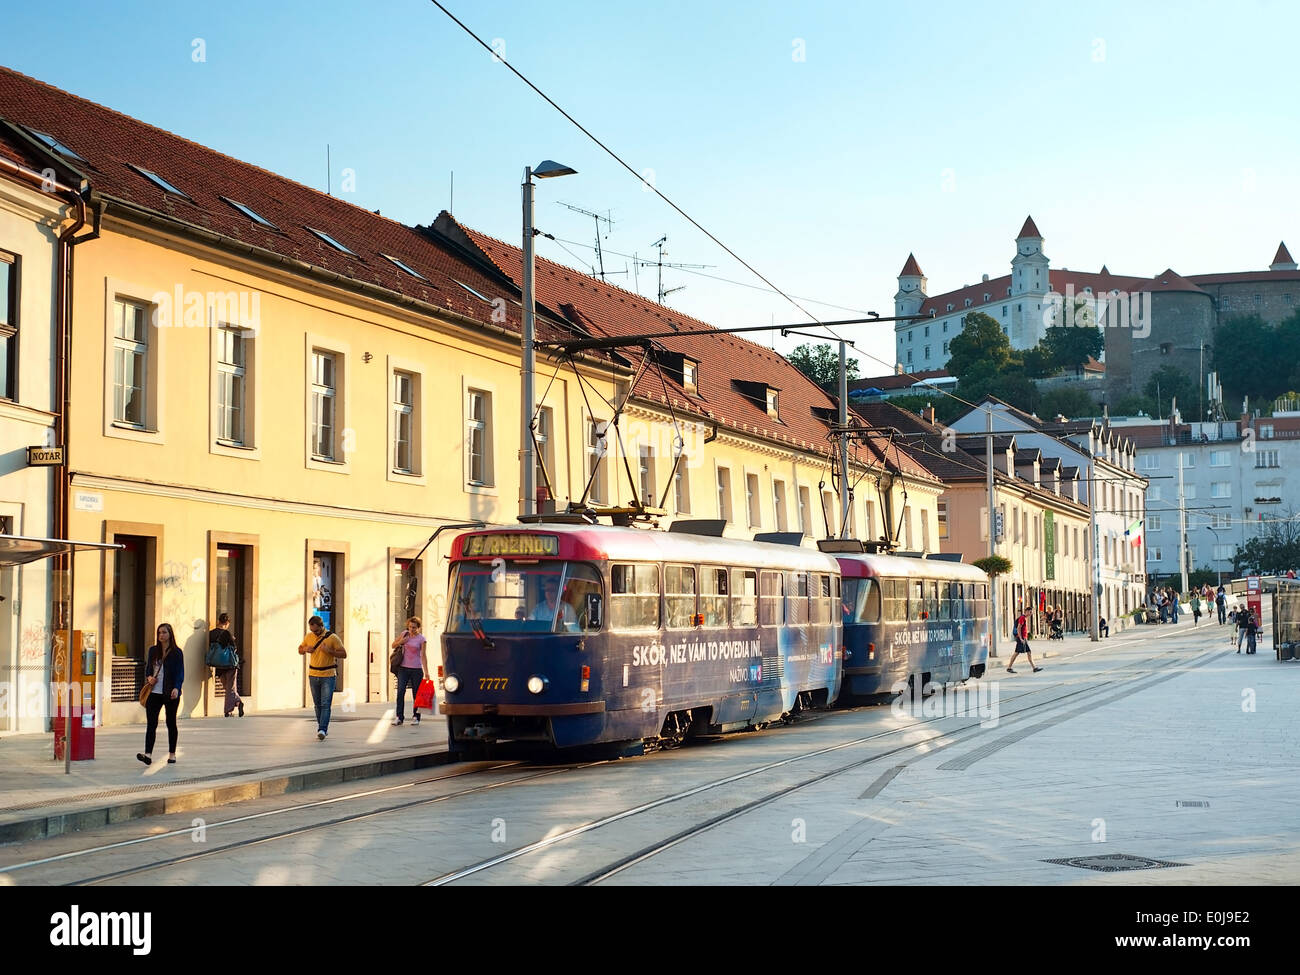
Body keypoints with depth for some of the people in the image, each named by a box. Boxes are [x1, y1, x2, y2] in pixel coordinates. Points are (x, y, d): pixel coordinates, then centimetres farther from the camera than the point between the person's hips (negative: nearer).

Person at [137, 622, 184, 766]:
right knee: (151, 723, -8)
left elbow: (180, 673, -8)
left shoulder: (176, 652, -4)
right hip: (154, 693, 3)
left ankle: (172, 754, 20)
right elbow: (147, 668, 19)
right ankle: (148, 754, -16)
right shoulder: (153, 650, 8)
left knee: (171, 723, 10)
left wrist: (176, 688, -24)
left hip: (171, 693, -3)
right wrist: (149, 677, -4)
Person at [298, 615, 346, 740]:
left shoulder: (332, 637, -9)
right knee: (317, 704, 10)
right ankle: (322, 726, 22)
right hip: (313, 675, 5)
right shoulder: (308, 637, 5)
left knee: (325, 705, -11)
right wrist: (305, 649, -5)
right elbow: (300, 650, 19)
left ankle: (322, 730, -17)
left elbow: (344, 654, -7)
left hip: (328, 675, -5)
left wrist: (329, 651, -21)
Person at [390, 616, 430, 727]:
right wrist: (401, 641, -6)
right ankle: (399, 717, -6)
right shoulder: (404, 633, 7)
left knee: (416, 694, 3)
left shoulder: (421, 639, -3)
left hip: (416, 669, -2)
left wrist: (426, 672, -11)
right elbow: (393, 645, 16)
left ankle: (415, 717, 12)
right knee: (400, 692, -7)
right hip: (403, 668, 3)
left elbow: (423, 656, -6)